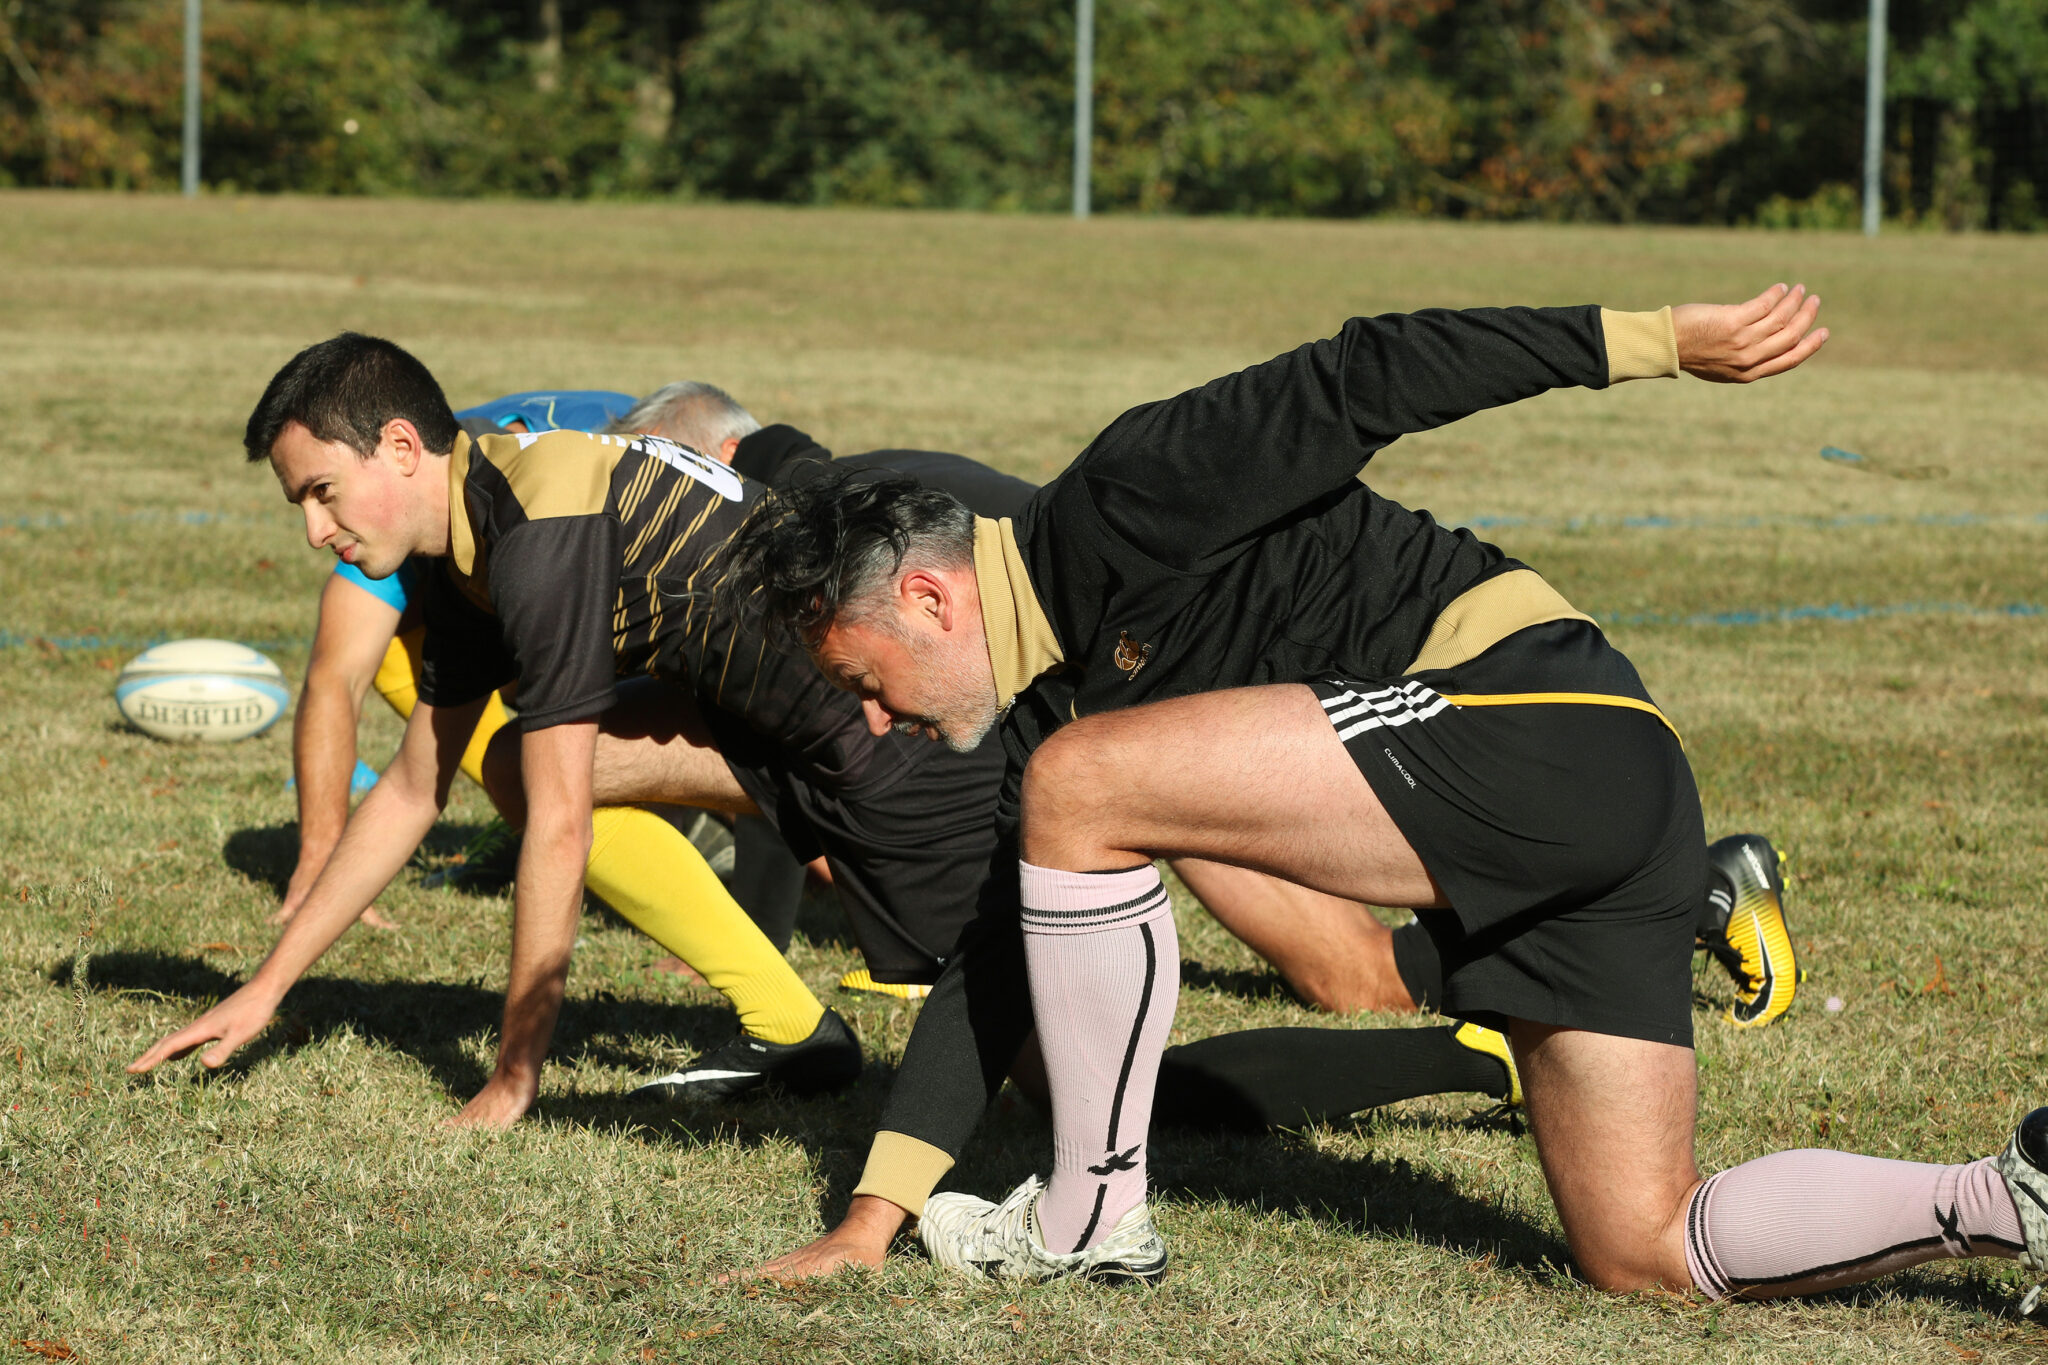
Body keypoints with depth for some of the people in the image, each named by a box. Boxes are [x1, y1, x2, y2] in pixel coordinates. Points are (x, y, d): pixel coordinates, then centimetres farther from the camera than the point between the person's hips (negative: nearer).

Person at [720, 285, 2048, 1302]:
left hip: (1534, 711, -11)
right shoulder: (1045, 692, 20)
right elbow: (1003, 958, 21)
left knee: (1078, 785, -13)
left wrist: (1665, 337, -14)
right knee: (1648, 1252, 9)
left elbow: (1363, 383, -11)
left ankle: (1096, 1215, -5)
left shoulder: (1116, 512, -6)